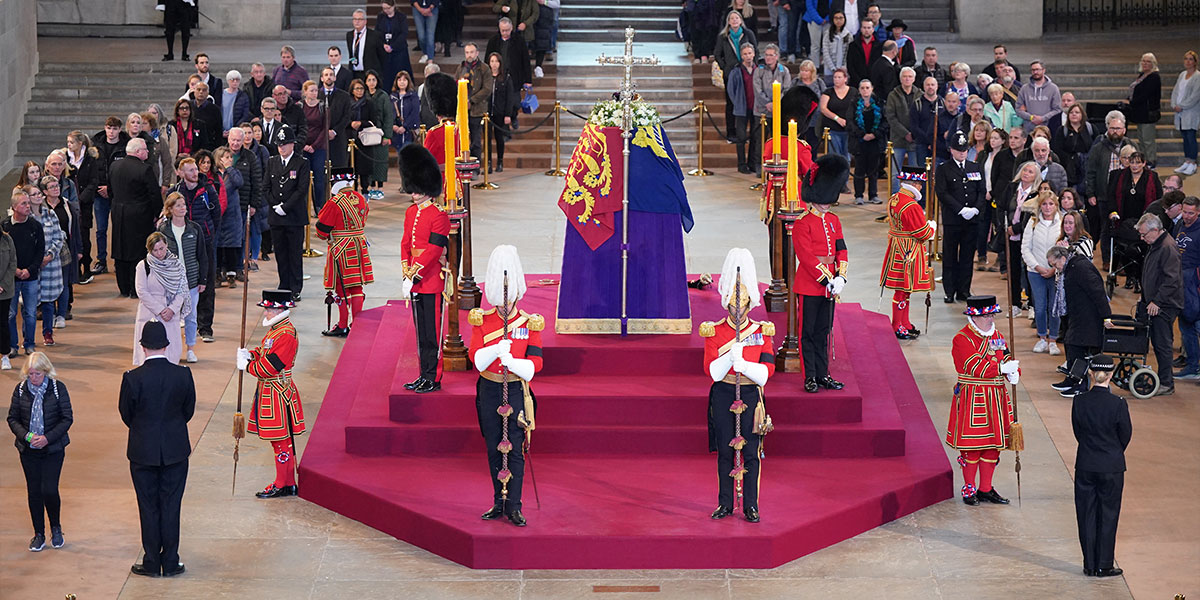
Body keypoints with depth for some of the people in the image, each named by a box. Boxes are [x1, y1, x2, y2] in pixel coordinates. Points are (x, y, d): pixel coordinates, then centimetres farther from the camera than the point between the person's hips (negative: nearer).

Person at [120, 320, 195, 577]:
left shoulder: (132, 378, -16)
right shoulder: (183, 375, -10)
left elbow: (126, 414, -3)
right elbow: (189, 410, 2)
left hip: (143, 452, -2)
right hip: (176, 450, 2)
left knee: (148, 508, 9)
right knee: (171, 507, 10)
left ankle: (152, 563, 15)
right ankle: (170, 563, 15)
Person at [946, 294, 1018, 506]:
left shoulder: (997, 337, 12)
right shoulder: (962, 339, -11)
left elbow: (1008, 361, 8)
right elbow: (976, 367, -21)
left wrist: (1013, 373, -15)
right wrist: (1002, 368, -21)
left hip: (996, 398, 7)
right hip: (972, 399, -7)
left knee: (993, 444, 10)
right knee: (972, 446, -2)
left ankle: (986, 489, 19)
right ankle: (969, 490, 10)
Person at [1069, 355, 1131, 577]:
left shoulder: (1079, 401, -8)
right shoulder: (1118, 404, -16)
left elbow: (1078, 431, 3)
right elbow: (1126, 434, -4)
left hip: (1085, 466, 2)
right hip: (1111, 467, -2)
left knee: (1087, 515, 11)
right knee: (1108, 515, 8)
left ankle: (1090, 565, 15)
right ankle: (1104, 566, 11)